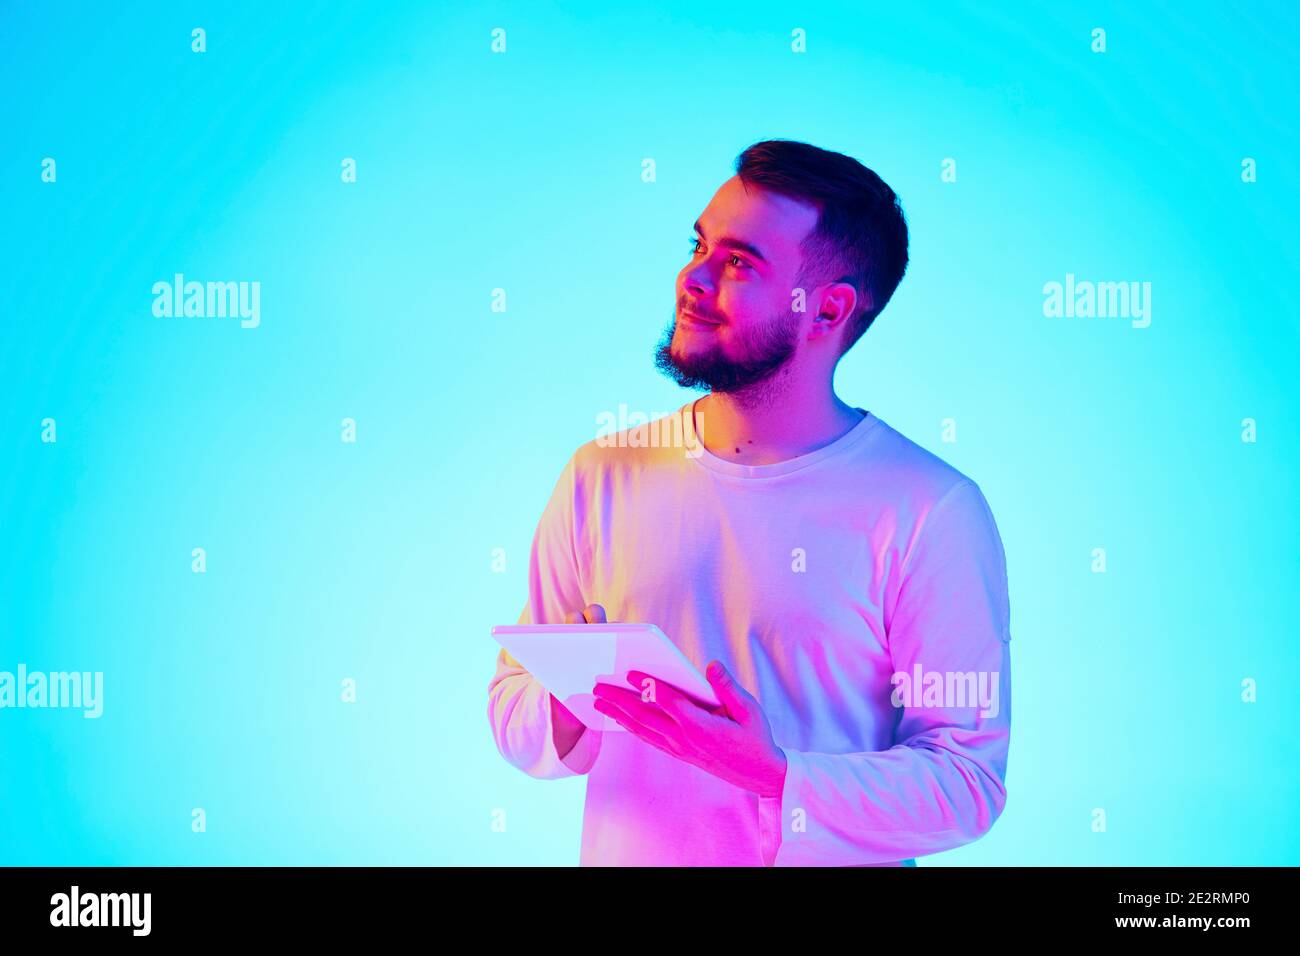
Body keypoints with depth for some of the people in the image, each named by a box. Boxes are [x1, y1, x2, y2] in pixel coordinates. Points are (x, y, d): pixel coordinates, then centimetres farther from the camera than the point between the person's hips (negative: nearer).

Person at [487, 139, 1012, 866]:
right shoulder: (602, 478, 3)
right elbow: (511, 710, 6)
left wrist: (778, 779, -22)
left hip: (815, 856, -3)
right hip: (624, 854, 3)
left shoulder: (932, 512, -10)